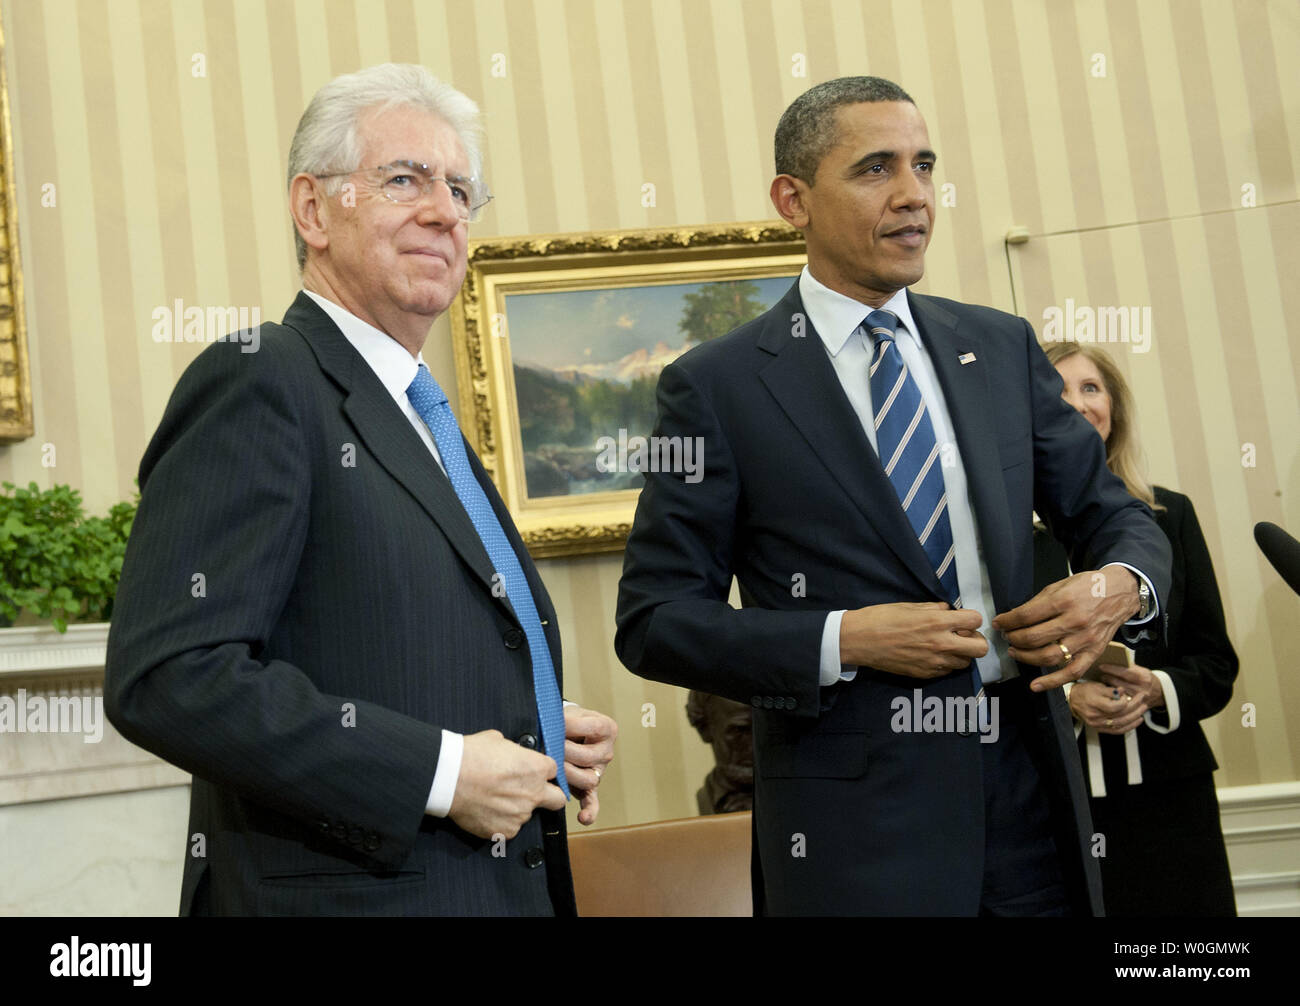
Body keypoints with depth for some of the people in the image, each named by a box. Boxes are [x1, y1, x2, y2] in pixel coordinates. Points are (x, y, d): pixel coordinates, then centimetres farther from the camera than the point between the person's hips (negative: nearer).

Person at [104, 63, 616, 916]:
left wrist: (544, 734, 4)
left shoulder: (428, 421, 15)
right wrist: (439, 771, -21)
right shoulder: (259, 383, -12)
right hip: (354, 887, -8)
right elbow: (167, 677, -22)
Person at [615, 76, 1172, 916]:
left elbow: (1115, 514, 14)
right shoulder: (717, 386, -5)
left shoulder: (1003, 347, 8)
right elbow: (652, 620, -5)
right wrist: (842, 642, -17)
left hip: (1035, 791, 4)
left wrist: (1121, 585, -9)